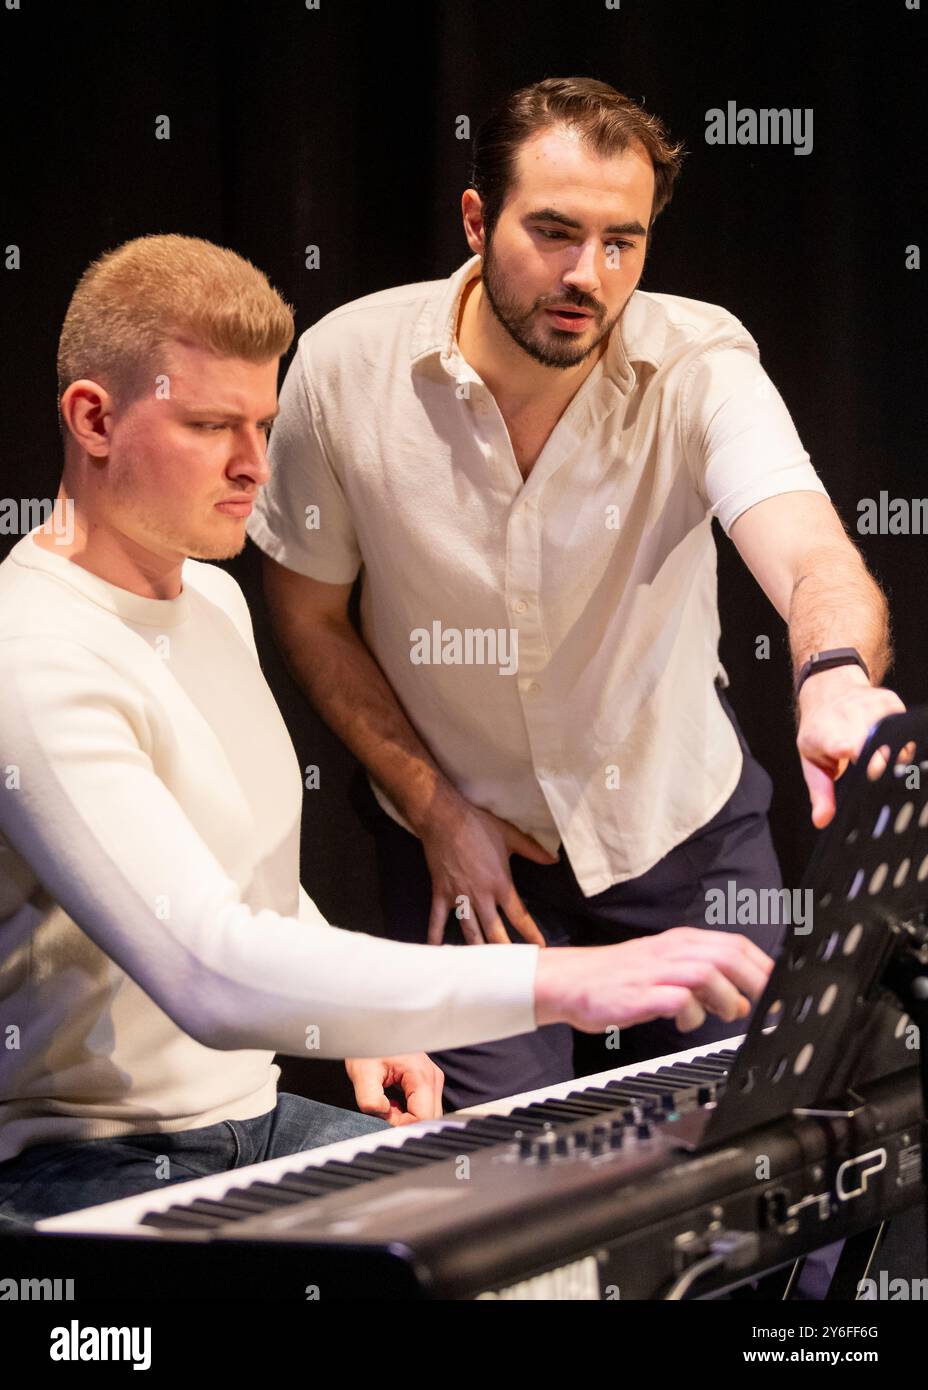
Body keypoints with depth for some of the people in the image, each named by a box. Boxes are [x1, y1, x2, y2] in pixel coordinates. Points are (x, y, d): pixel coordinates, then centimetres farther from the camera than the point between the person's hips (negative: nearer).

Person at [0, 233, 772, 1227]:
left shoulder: (212, 600, 11)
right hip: (91, 1170, -9)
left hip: (256, 1116, 9)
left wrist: (363, 1026, 8)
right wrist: (560, 983, -39)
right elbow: (207, 969, -35)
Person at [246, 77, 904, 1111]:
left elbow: (811, 558, -39)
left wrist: (838, 679, -62)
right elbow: (308, 613, -4)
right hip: (462, 828, 0)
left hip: (679, 819, 0)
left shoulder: (700, 363, -21)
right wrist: (435, 809, -10)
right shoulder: (344, 367, -17)